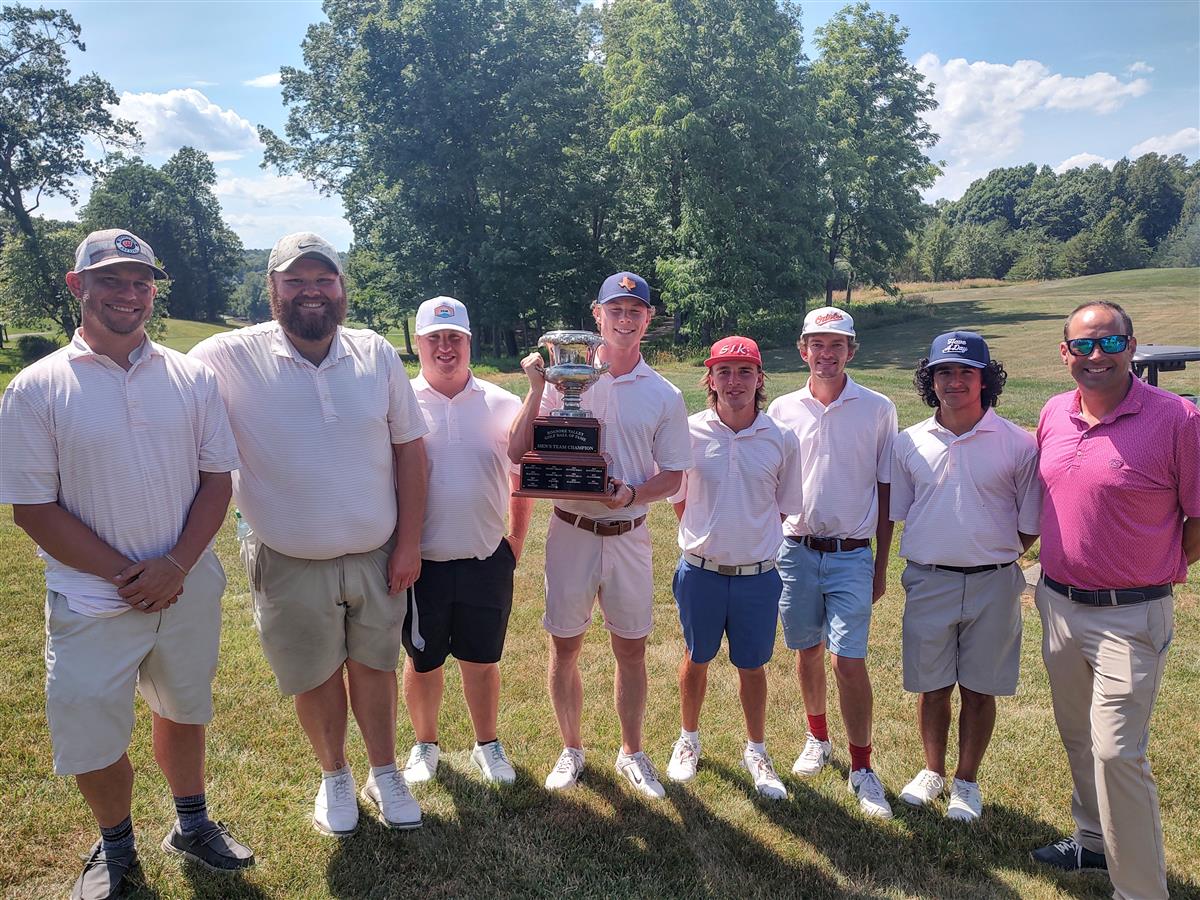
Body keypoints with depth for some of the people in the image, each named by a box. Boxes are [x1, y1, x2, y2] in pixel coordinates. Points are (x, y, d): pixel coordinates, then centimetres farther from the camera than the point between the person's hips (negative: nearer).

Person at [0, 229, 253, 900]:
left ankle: (192, 824, 40)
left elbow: (217, 479, 0)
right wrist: (123, 574, -14)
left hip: (190, 590, 2)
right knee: (91, 731, 7)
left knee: (183, 709, 18)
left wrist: (175, 566, -13)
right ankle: (116, 845, 35)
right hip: (92, 601, -2)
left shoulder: (192, 378, 0)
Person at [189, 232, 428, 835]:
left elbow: (408, 446, 0)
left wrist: (409, 543, -3)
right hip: (290, 566, -1)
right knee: (316, 677, 16)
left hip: (377, 557, 2)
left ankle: (384, 774, 38)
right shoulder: (229, 358, -12)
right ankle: (334, 778, 40)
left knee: (374, 666, 16)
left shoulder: (377, 354, -4)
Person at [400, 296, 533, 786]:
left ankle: (488, 745, 34)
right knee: (422, 662, 15)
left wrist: (517, 539, 5)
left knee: (482, 660, 14)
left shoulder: (502, 405, 0)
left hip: (487, 558, 1)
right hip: (420, 561, 0)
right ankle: (425, 745, 37)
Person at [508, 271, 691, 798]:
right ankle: (571, 750, 30)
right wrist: (537, 392, -17)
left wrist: (633, 493, -17)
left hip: (628, 534, 1)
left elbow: (673, 476, 3)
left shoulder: (664, 395, 2)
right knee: (565, 648, 10)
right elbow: (517, 454, -5)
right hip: (570, 532, -1)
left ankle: (631, 752, 30)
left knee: (631, 650, 11)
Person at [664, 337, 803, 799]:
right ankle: (688, 740, 40)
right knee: (696, 659, 17)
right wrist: (708, 536, 5)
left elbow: (784, 507, 7)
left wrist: (751, 538, 5)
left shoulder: (782, 439, -5)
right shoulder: (690, 432, -8)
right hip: (700, 571, 0)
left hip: (758, 574, 0)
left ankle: (756, 752, 35)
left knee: (753, 666, 14)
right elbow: (678, 500, 5)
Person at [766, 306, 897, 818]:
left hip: (852, 553, -2)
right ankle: (817, 737, 34)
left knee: (848, 659, -6)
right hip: (796, 549, 2)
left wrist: (882, 563, 2)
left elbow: (886, 489, 3)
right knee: (807, 652, 13)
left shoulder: (877, 410, 0)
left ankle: (862, 767, 8)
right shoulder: (782, 410, 4)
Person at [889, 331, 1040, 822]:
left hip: (993, 583, -1)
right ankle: (933, 771, 35)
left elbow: (1029, 526, 1)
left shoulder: (1018, 444, -6)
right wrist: (940, 553, 6)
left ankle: (966, 781, 31)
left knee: (979, 690, 11)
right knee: (931, 687, 13)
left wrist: (990, 557, 2)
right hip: (928, 582, 2)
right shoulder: (908, 443, 0)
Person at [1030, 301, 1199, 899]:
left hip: (1129, 616, -6)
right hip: (1057, 603, 6)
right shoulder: (1053, 414, 3)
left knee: (1116, 751, -6)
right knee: (1078, 737, 20)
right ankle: (1093, 839, 40)